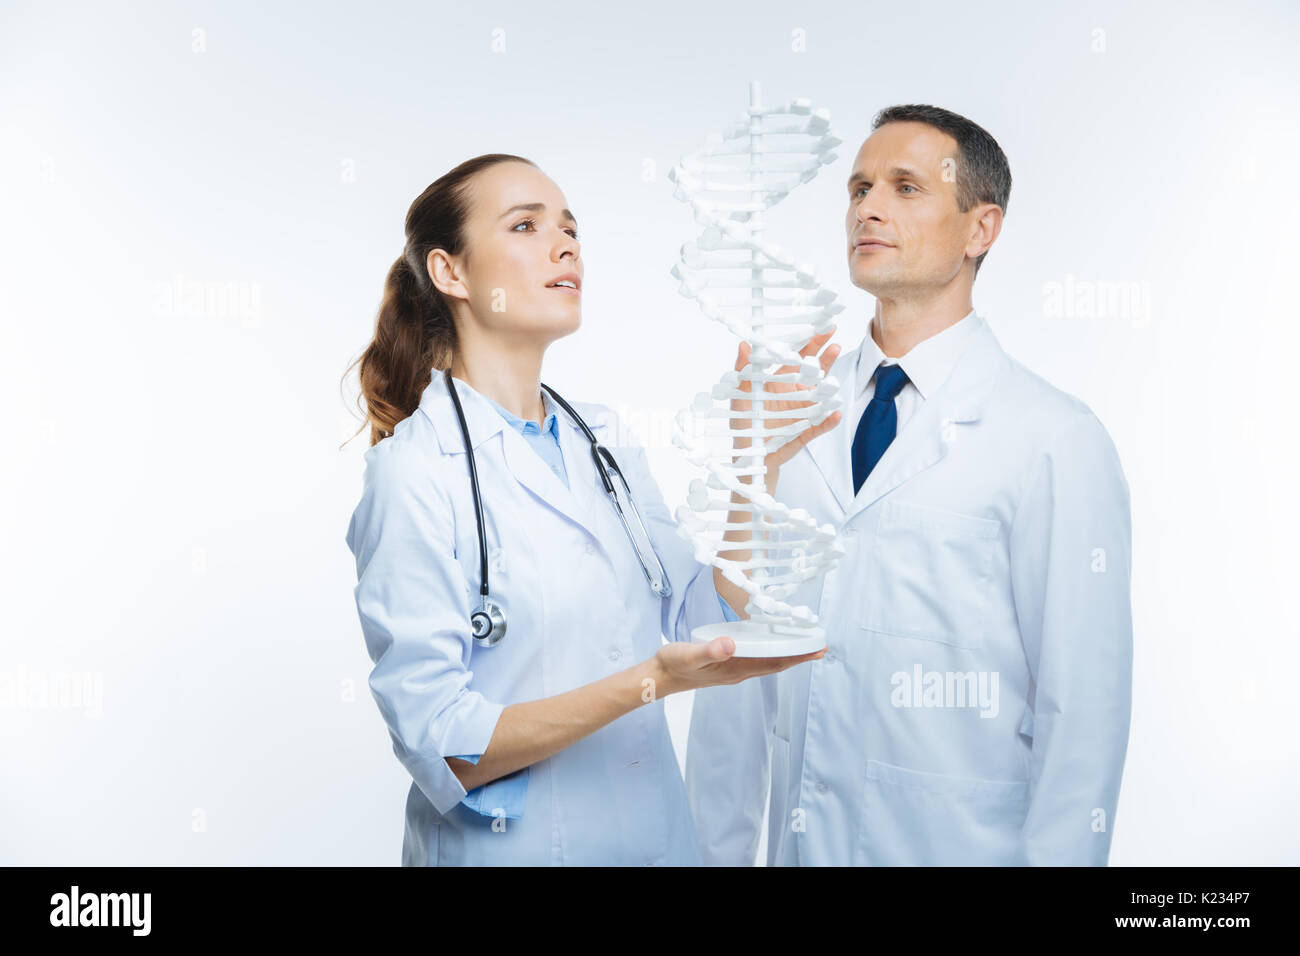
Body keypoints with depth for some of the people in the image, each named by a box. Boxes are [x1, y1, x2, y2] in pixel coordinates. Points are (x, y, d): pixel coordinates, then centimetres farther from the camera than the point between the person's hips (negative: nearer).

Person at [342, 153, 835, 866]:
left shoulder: (605, 442, 3)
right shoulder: (414, 472, -17)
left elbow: (706, 620, -2)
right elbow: (440, 746, -20)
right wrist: (653, 680, -27)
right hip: (509, 843, -6)